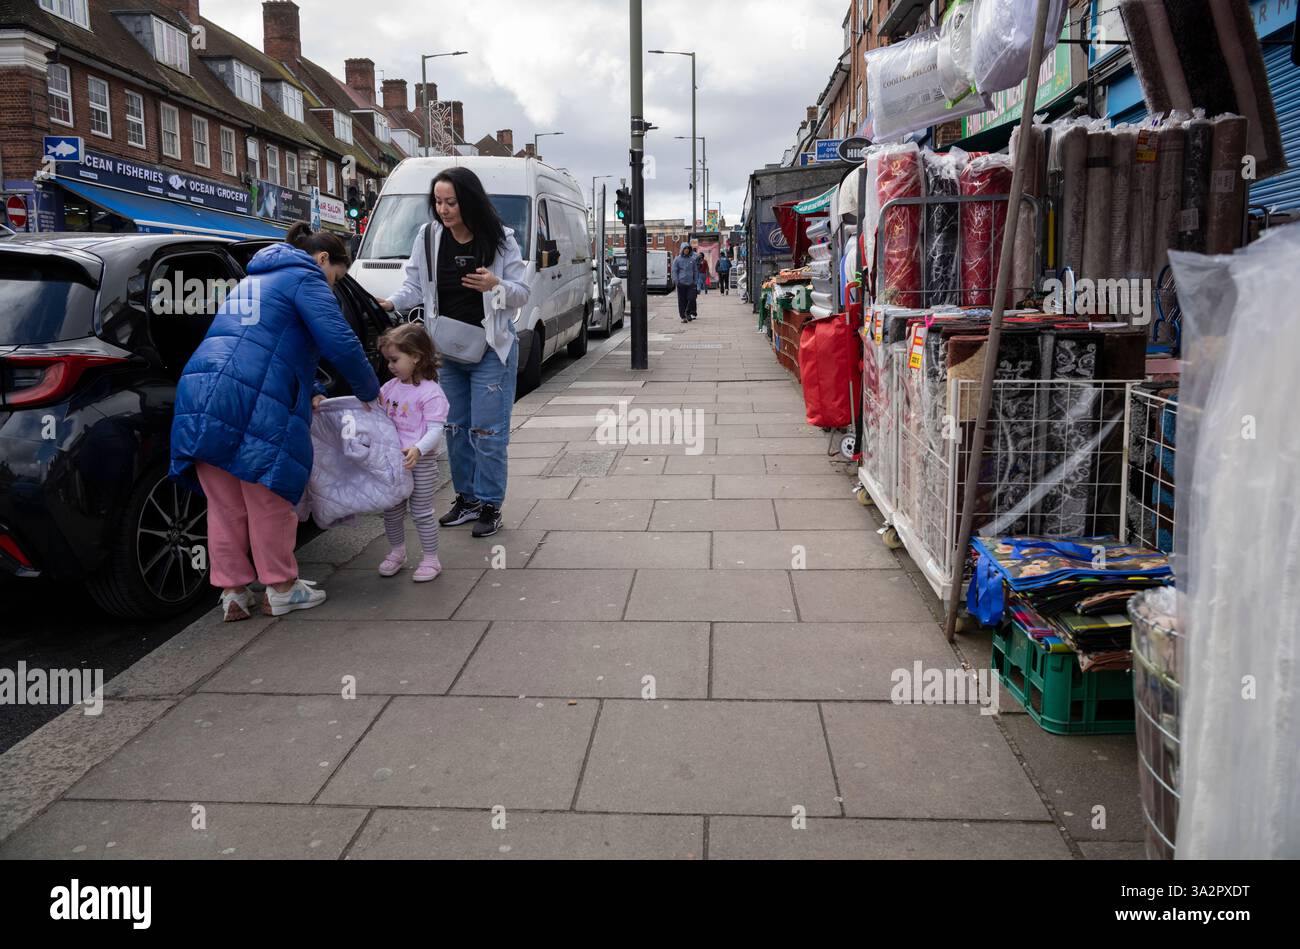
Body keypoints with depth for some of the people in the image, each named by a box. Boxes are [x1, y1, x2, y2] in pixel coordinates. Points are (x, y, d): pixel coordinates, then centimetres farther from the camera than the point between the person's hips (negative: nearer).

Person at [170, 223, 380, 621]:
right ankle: (281, 590, 18)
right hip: (251, 407, -8)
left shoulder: (254, 279, 30)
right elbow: (340, 343, -9)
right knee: (269, 503, 6)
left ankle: (233, 593, 20)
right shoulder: (305, 279, 2)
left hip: (199, 396, 8)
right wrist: (369, 392, 5)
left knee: (225, 507, 13)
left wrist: (310, 393, 25)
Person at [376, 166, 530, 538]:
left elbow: (522, 294, -5)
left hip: (490, 350, -4)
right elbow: (414, 285, 1)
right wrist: (391, 303, -17)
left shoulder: (500, 239, -8)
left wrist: (496, 286, -25)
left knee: (487, 431, -2)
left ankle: (490, 504, 10)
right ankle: (466, 498, 26)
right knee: (455, 428, 12)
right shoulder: (428, 237, -1)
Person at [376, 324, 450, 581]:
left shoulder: (431, 392, -15)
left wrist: (418, 449, -35)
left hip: (421, 463, -6)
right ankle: (397, 552, 34)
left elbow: (436, 430, -21)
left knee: (422, 512, 3)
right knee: (391, 510, 15)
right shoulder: (390, 387, 7)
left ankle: (431, 559, 16)